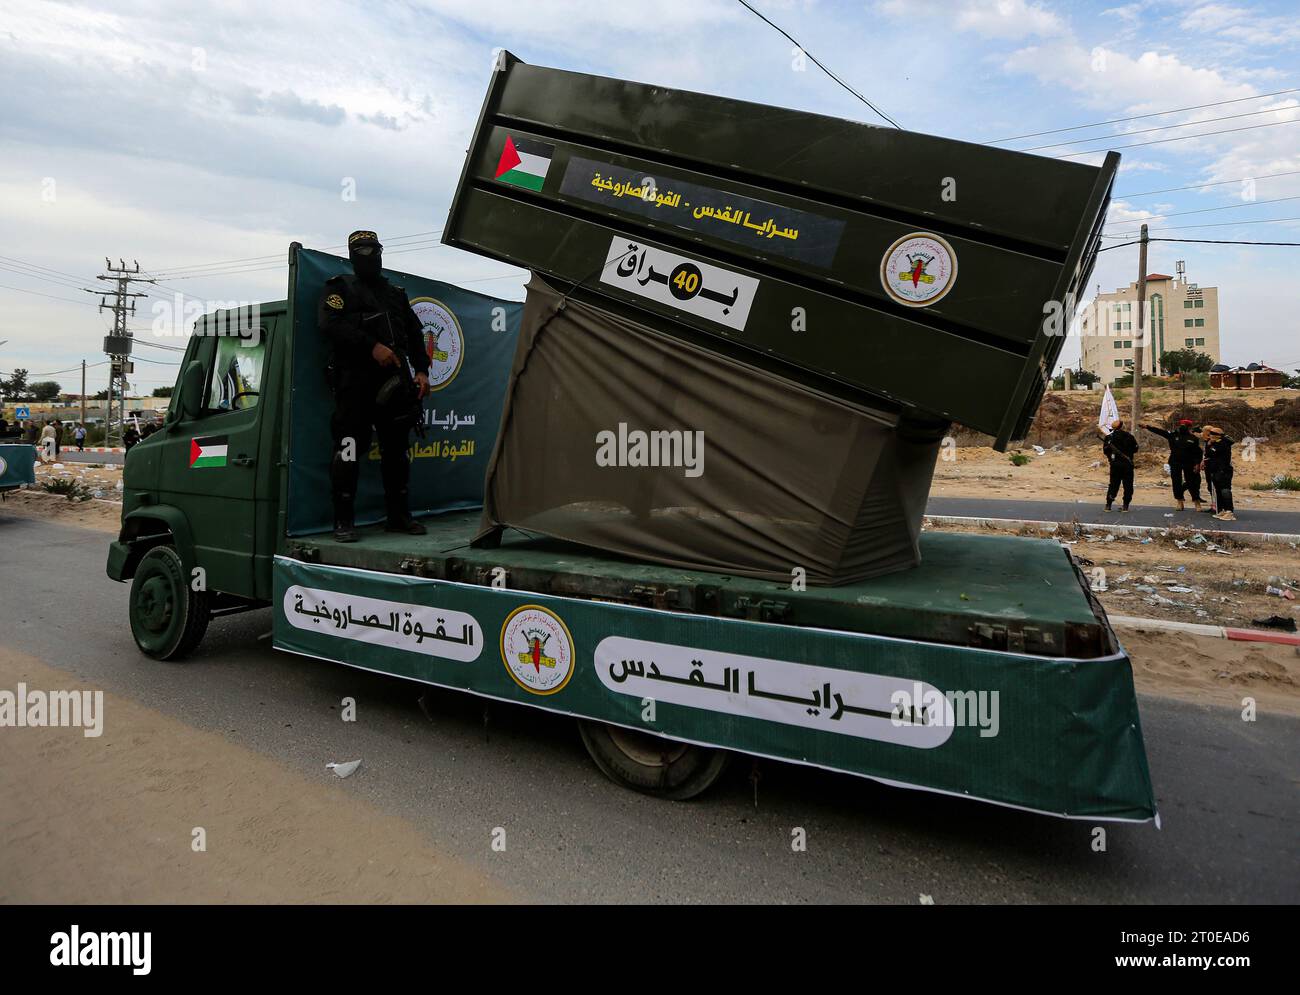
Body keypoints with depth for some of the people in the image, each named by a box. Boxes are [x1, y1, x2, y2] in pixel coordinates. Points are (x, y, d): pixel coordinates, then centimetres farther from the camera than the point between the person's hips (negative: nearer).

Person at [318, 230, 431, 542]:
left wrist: (422, 371, 6)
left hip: (394, 381, 5)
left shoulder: (396, 293, 24)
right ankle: (344, 522, -6)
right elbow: (331, 324, -9)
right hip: (355, 380, -5)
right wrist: (372, 347, -19)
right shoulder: (339, 287, 9)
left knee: (396, 449, 7)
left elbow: (415, 335, 20)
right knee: (349, 449, -10)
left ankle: (399, 516, 15)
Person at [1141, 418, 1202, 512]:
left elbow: (1197, 453, -1)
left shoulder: (1193, 438, -2)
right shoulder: (1173, 435, 4)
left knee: (1191, 483, 1)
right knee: (1176, 483, 5)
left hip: (1188, 464, -2)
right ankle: (1180, 502, 16)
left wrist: (1197, 464, -8)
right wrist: (1147, 427, -10)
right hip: (1175, 463, 3)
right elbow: (1159, 431, -2)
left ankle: (1197, 502, 11)